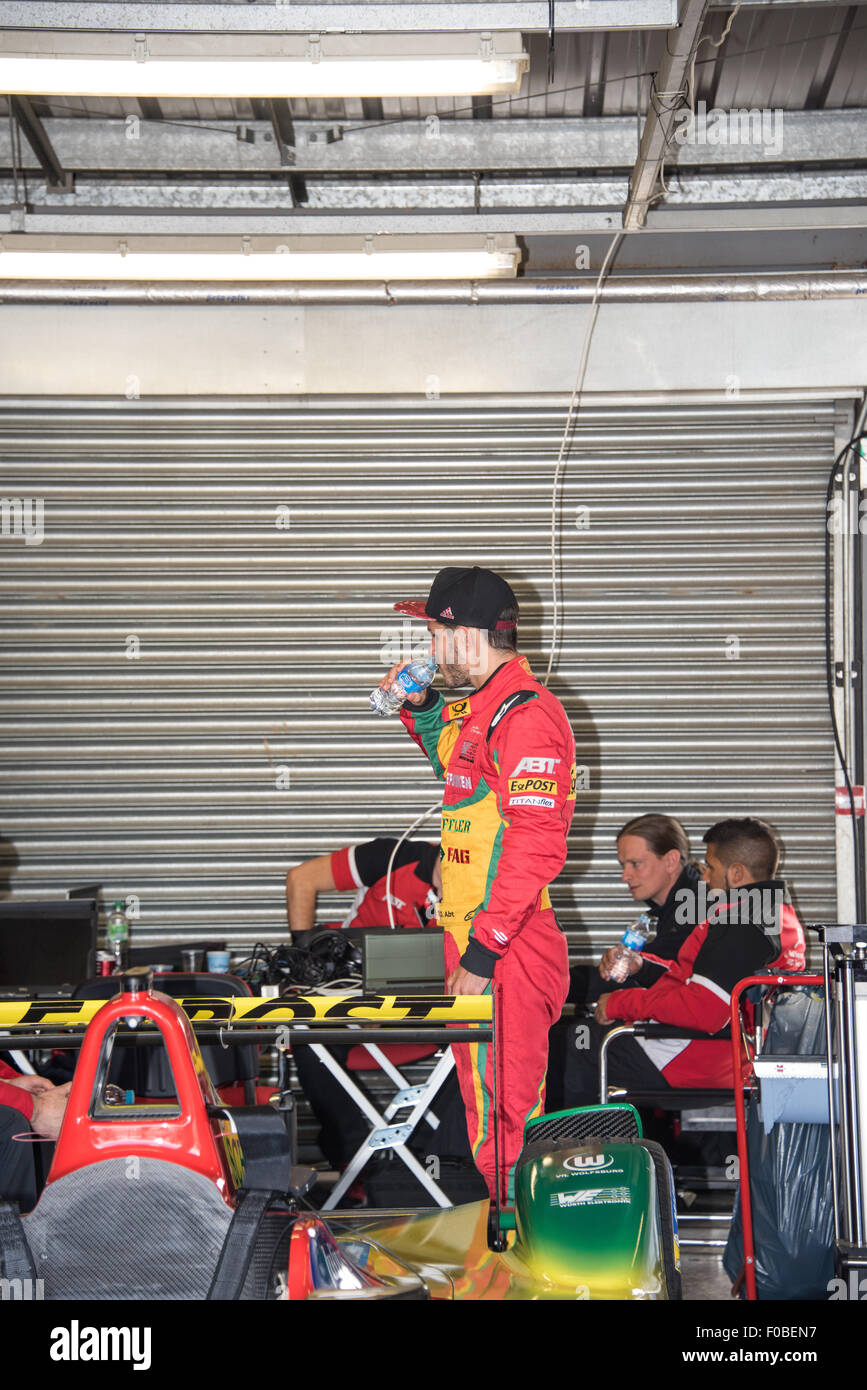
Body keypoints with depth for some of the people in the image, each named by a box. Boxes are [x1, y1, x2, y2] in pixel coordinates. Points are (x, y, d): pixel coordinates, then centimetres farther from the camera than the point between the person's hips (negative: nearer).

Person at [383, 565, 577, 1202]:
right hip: (474, 936, 10)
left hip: (505, 950, -10)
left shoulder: (526, 714, -16)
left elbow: (536, 847, -23)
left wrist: (484, 948, -24)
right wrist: (422, 709, 20)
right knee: (488, 1102, 16)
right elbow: (454, 766, 39)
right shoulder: (481, 708, 15)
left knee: (504, 1110, -5)